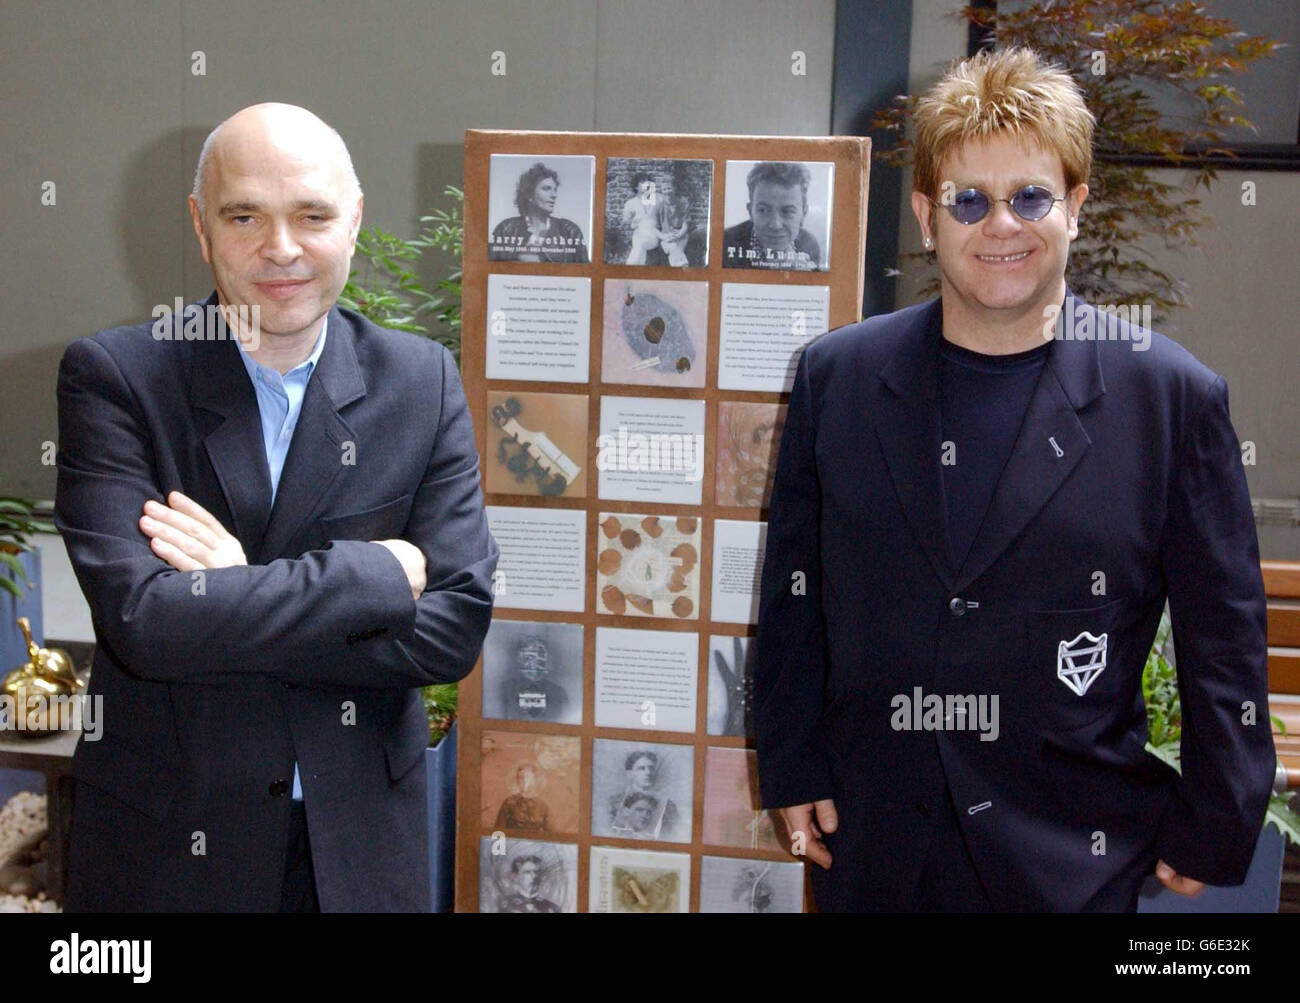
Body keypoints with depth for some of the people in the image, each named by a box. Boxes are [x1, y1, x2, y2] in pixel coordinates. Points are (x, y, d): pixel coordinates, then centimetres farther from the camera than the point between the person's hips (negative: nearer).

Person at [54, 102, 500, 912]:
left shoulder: (423, 382, -5)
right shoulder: (112, 378, -10)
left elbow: (457, 626, -11)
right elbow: (140, 620, -22)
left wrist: (233, 602, -19)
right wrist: (375, 572, -19)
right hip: (166, 839, -1)